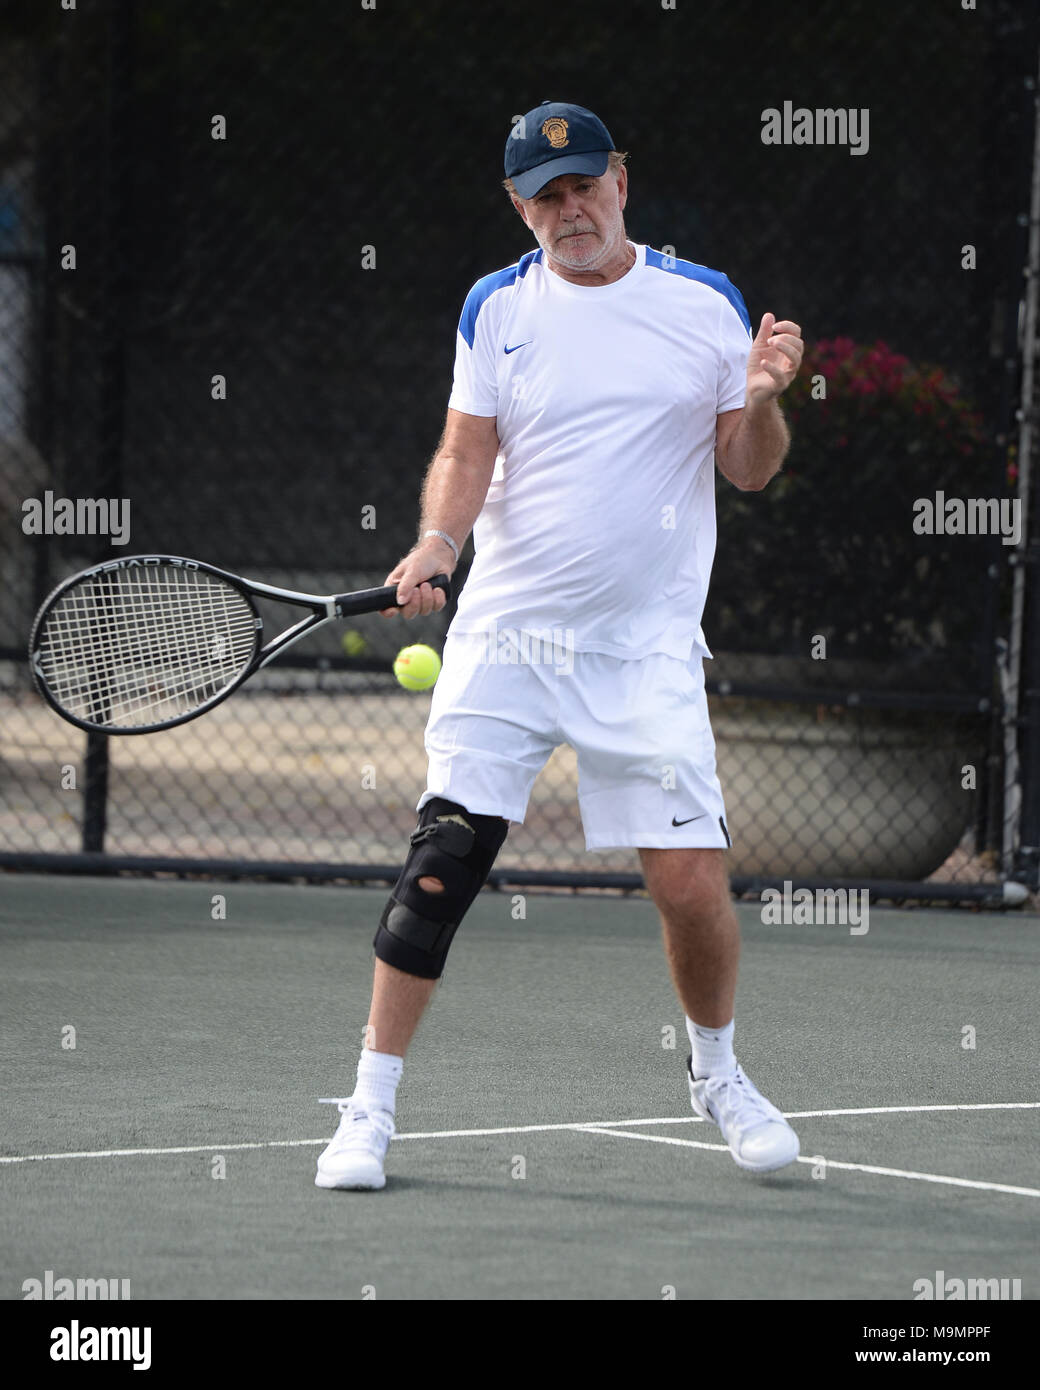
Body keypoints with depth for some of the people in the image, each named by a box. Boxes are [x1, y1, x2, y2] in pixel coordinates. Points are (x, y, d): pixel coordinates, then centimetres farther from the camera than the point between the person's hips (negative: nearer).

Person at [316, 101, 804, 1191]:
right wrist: (437, 544, -16)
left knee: (691, 885, -6)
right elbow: (465, 455, 3)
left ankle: (715, 1071, 23)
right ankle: (369, 1109, 0)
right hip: (504, 635, 0)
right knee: (443, 857, -9)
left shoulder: (705, 303, 3)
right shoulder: (496, 309, 5)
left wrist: (763, 399, -15)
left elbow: (750, 470, 6)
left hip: (646, 649, 0)